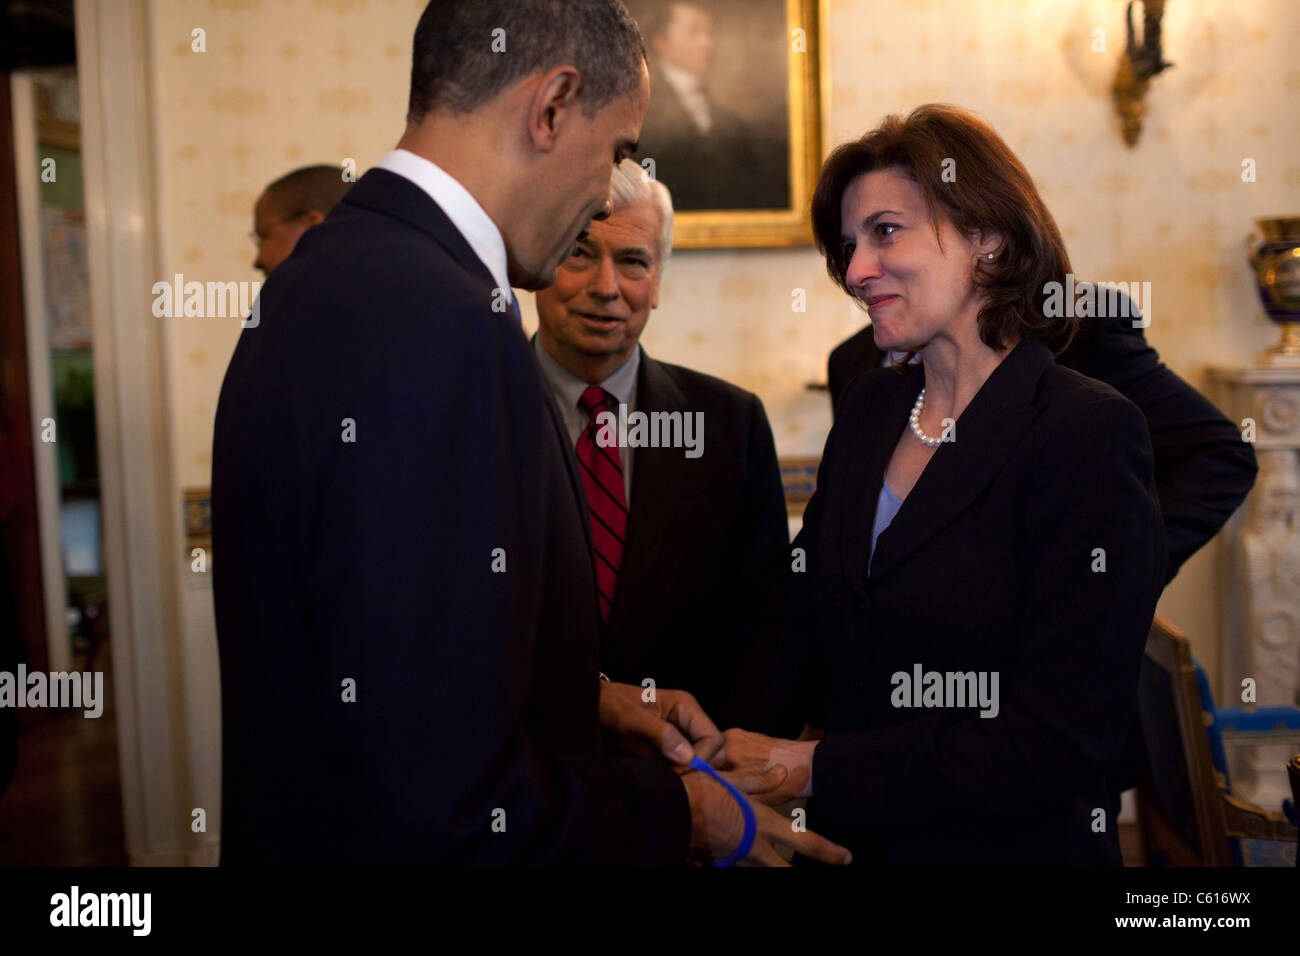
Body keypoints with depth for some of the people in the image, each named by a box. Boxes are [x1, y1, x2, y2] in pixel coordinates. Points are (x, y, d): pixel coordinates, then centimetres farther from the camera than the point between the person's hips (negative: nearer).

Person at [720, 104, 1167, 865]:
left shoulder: (1089, 432, -17)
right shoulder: (869, 407, 2)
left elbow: (1060, 740, -21)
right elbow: (808, 626, 6)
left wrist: (819, 771, -19)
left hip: (1013, 845, -5)